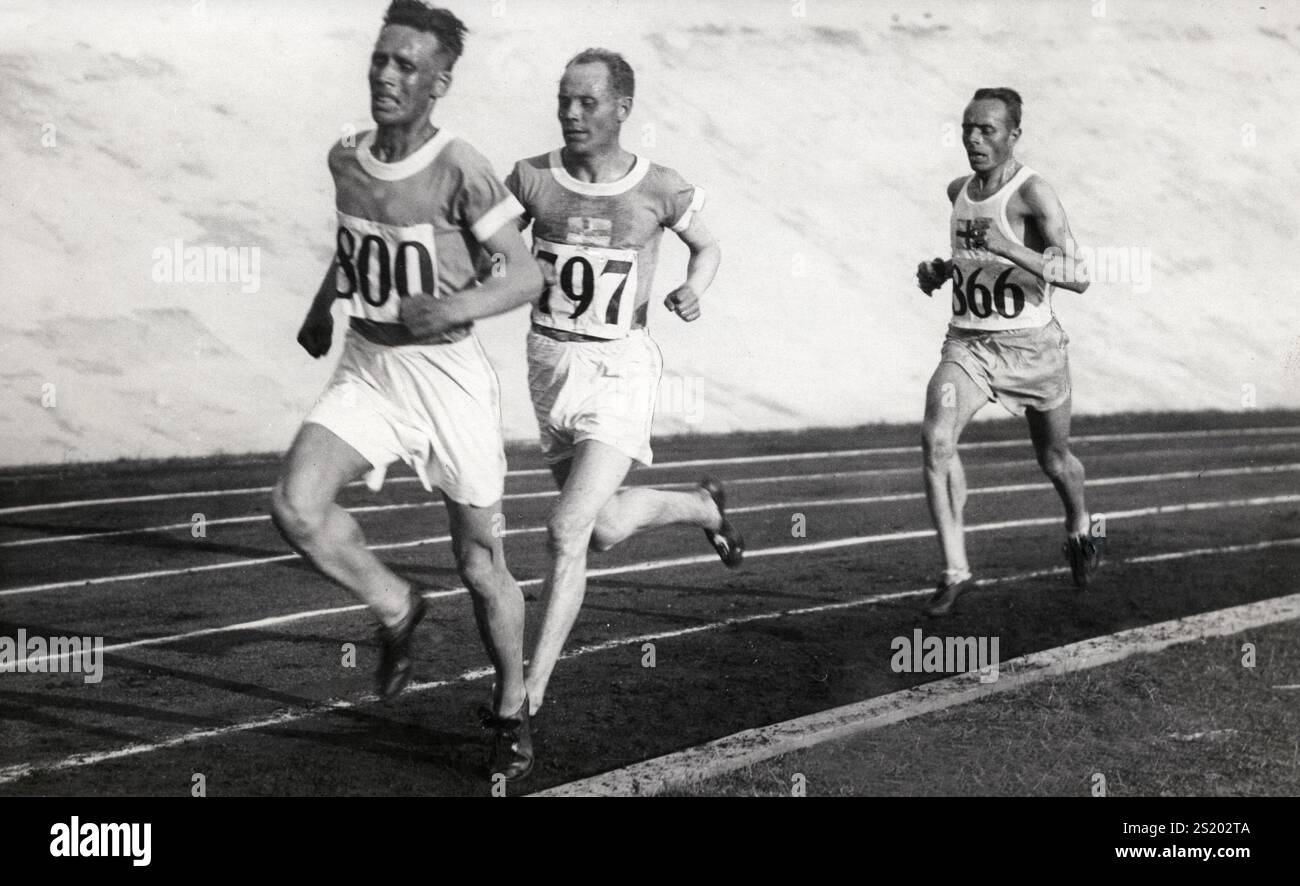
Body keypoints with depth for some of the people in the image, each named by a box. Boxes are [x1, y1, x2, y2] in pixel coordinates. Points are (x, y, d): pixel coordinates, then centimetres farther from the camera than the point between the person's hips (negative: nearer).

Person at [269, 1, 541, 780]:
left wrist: (456, 308, -30)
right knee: (297, 508, -18)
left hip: (448, 373, -4)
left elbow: (526, 277, -14)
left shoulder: (460, 171, -16)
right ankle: (396, 609, 9)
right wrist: (323, 306, 14)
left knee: (480, 560, 6)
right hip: (367, 367, 5)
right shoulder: (346, 160, 2)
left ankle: (512, 712, 27)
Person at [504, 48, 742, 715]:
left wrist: (693, 290, -8)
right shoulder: (532, 178, -3)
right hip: (550, 360, 4)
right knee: (604, 528, 13)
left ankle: (532, 689, -5)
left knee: (567, 529, -15)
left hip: (620, 367, -4)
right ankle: (702, 507, 45)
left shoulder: (658, 189, -6)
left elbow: (707, 248, 12)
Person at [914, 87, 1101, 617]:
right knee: (936, 439, -22)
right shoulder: (958, 191, 5)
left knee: (1054, 460, 15)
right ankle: (955, 569, -17)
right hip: (968, 342, 4)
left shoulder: (1033, 193, -15)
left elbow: (1078, 277, -24)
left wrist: (1008, 249, -34)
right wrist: (939, 272, 6)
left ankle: (1079, 533, 48)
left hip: (1031, 345, -4)